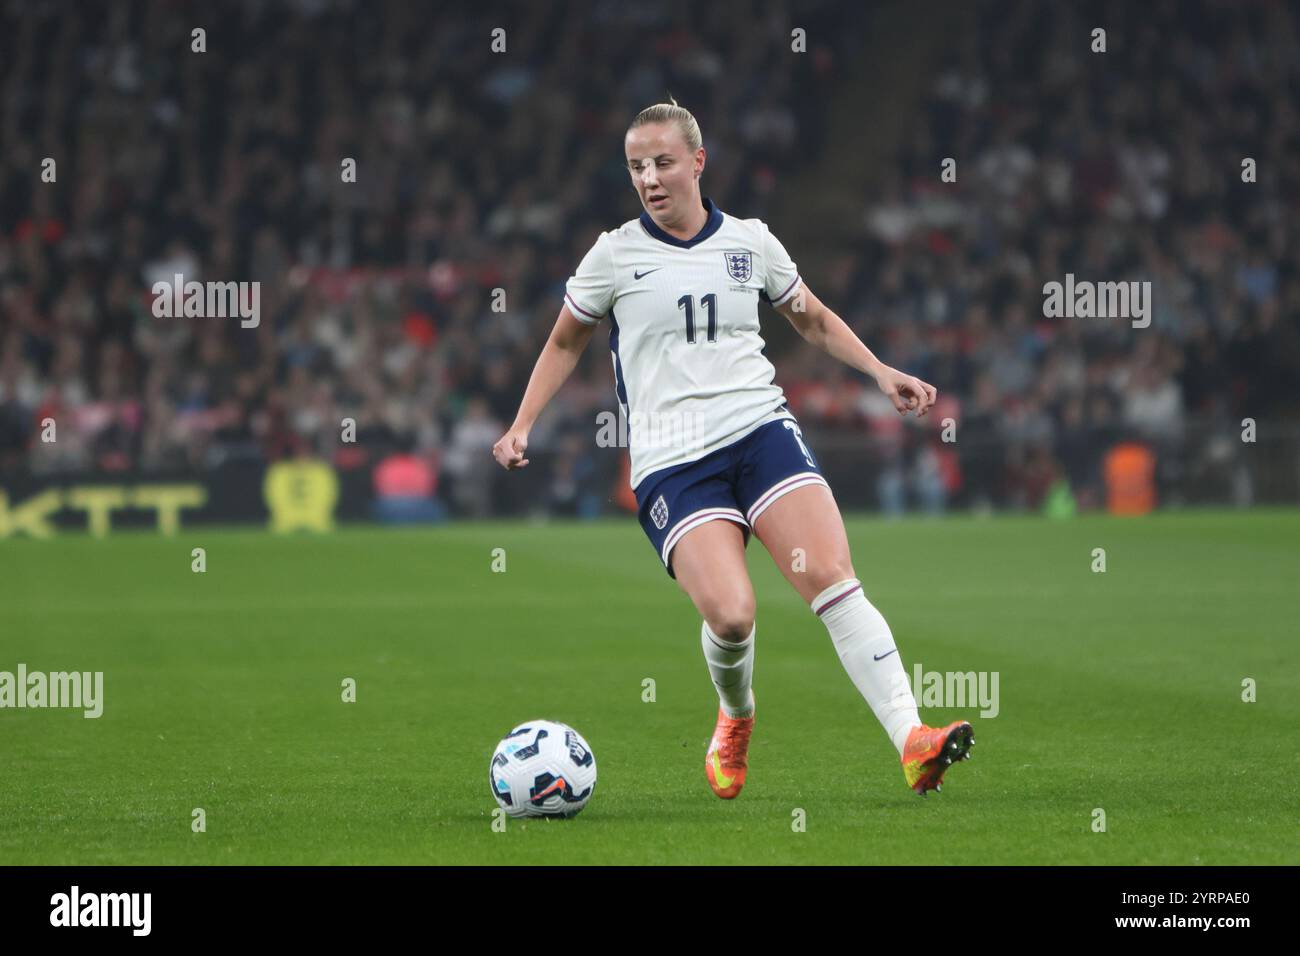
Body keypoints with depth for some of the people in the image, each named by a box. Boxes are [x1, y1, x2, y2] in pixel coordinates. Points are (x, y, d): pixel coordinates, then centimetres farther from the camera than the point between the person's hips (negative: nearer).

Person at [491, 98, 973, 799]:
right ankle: (735, 718, 12)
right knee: (729, 614, -22)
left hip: (761, 430, 2)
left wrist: (880, 372, 15)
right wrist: (521, 426, 10)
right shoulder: (615, 254, 6)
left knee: (830, 576, -20)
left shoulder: (751, 243, 11)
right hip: (670, 462, -2)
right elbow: (564, 344, 20)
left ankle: (910, 740, -24)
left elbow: (815, 321, 27)